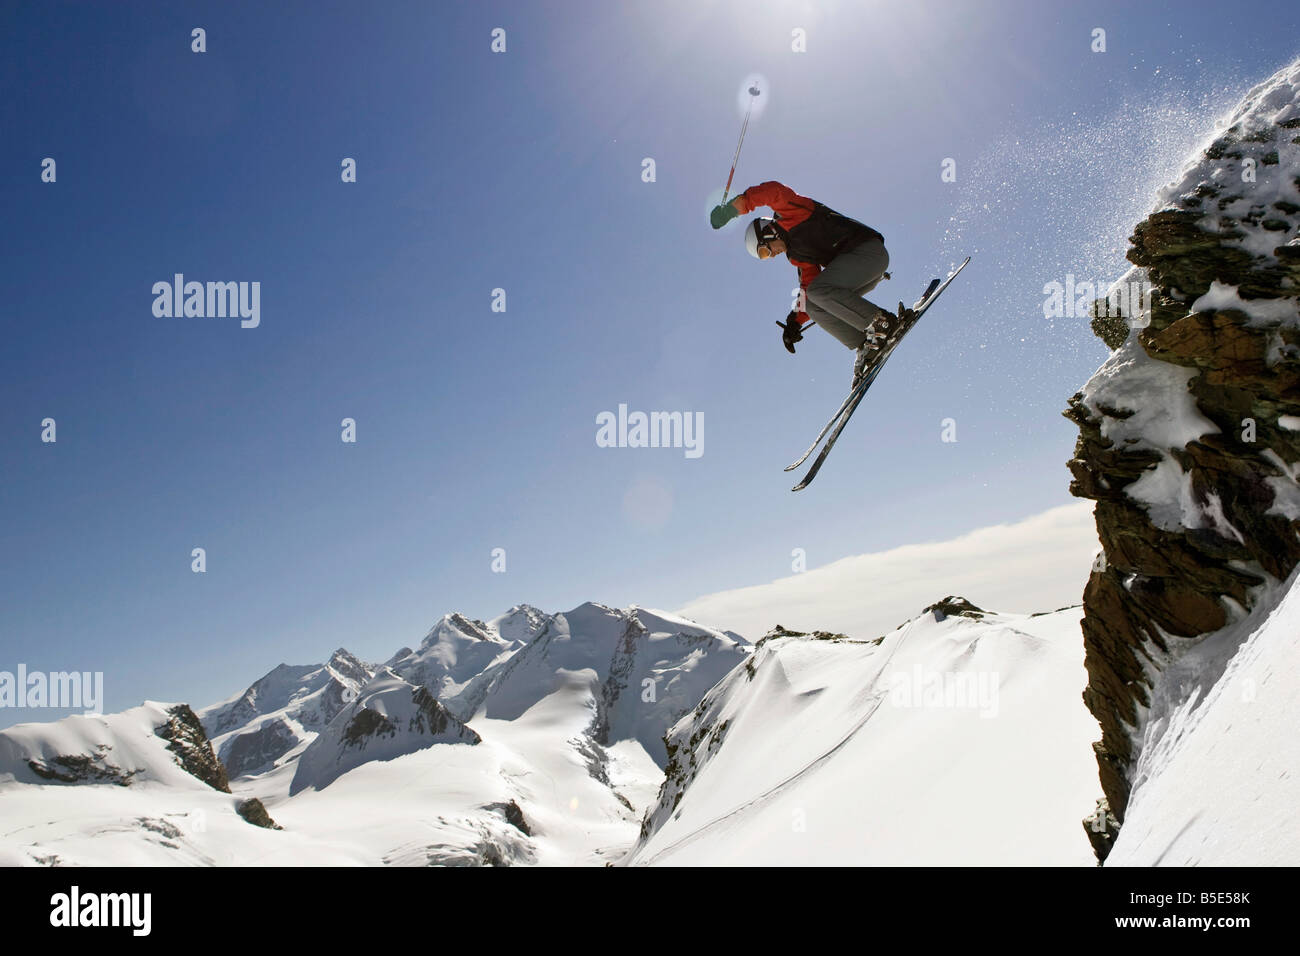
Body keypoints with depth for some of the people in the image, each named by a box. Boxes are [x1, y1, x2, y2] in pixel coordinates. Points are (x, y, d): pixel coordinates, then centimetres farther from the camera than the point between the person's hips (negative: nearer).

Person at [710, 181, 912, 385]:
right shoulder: (796, 255, 22)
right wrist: (796, 321, 10)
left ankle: (883, 322, -18)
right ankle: (866, 346, -6)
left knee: (818, 292, -24)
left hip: (869, 250, -10)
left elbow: (775, 191, -19)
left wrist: (739, 204, -26)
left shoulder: (790, 215, -1)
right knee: (814, 307, -1)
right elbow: (808, 286, 19)